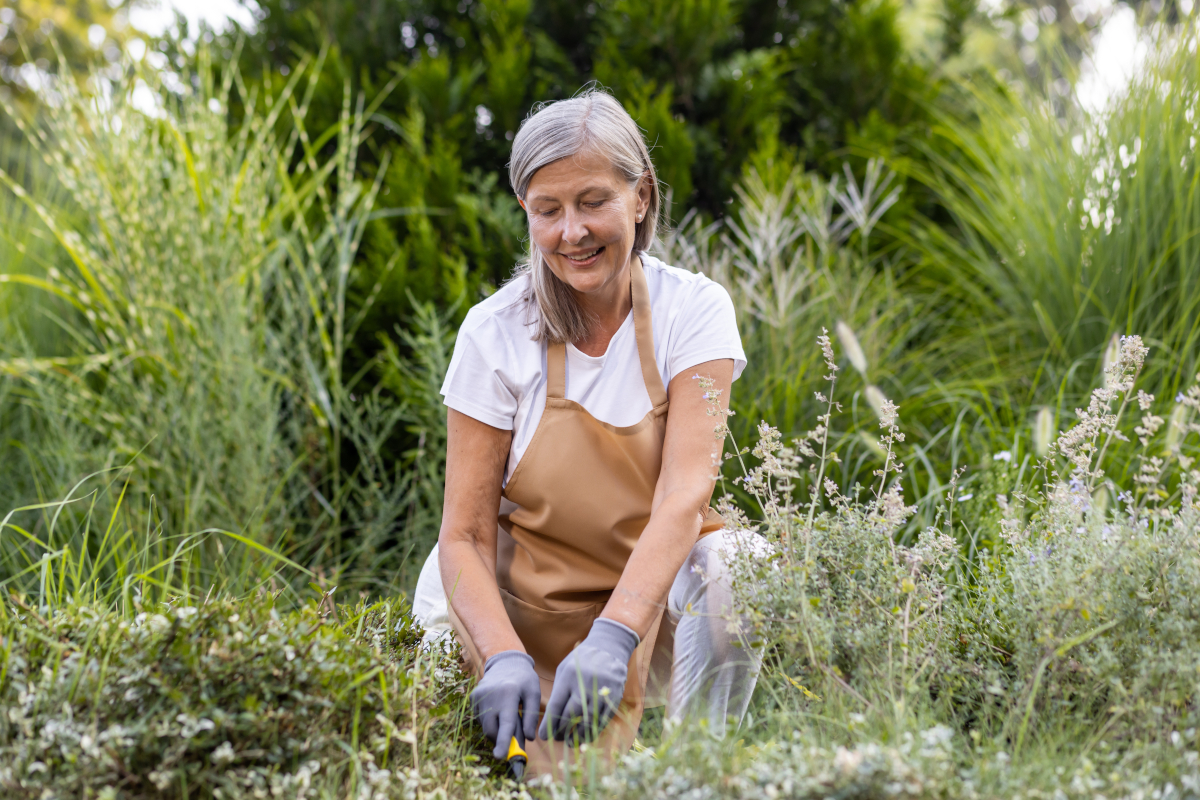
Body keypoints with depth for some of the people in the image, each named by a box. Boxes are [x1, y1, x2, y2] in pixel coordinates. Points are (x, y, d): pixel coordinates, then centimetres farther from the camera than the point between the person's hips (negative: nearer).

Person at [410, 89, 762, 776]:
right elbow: (466, 534, -11)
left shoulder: (694, 309, -10)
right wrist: (505, 658, -31)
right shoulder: (496, 333, -10)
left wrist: (613, 638, -37)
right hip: (523, 605, 0)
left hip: (653, 594, 1)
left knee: (730, 566, -30)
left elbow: (685, 492, -21)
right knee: (566, 788, -23)